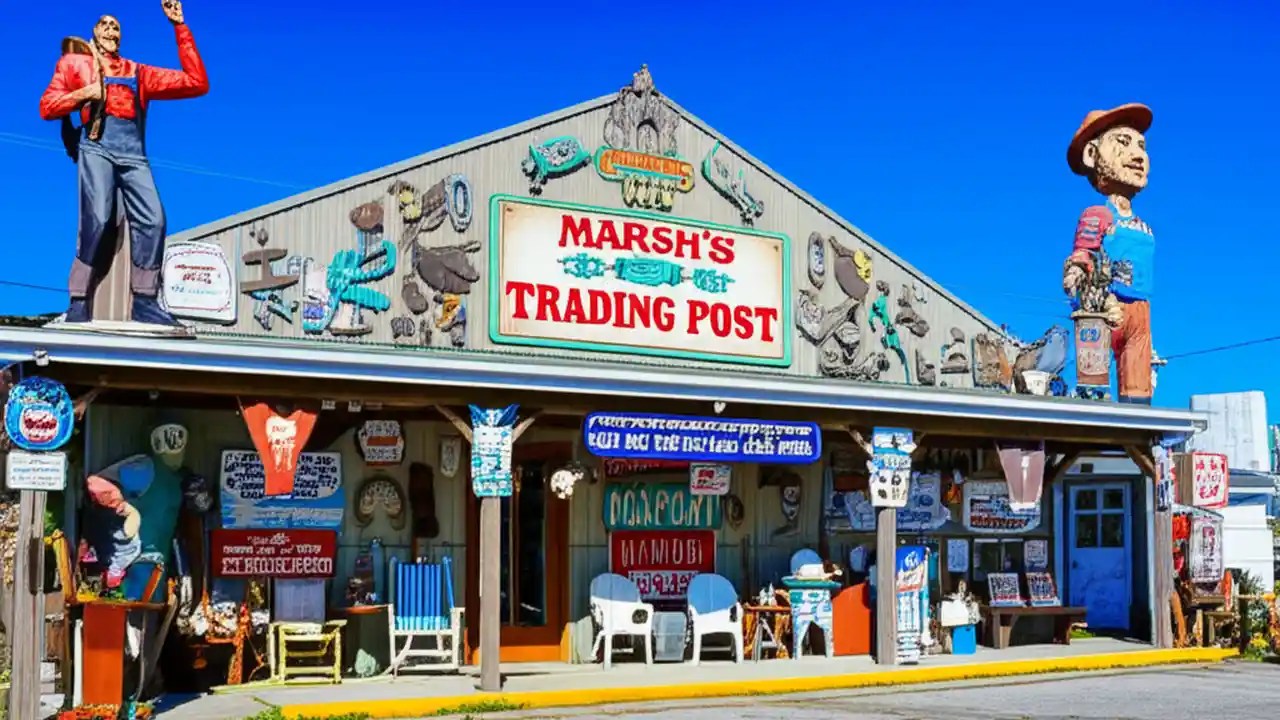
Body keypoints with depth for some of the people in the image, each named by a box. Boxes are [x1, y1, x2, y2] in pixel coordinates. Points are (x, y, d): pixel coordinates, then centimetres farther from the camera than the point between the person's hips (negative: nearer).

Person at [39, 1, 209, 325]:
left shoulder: (139, 73, 26)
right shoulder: (74, 63, 23)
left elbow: (196, 82, 18)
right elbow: (47, 107, 15)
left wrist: (180, 27, 18)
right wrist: (84, 93, -2)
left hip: (134, 154, 2)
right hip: (97, 147, -2)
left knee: (152, 219, -18)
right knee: (97, 219, -23)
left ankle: (145, 302, -15)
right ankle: (79, 303, -18)